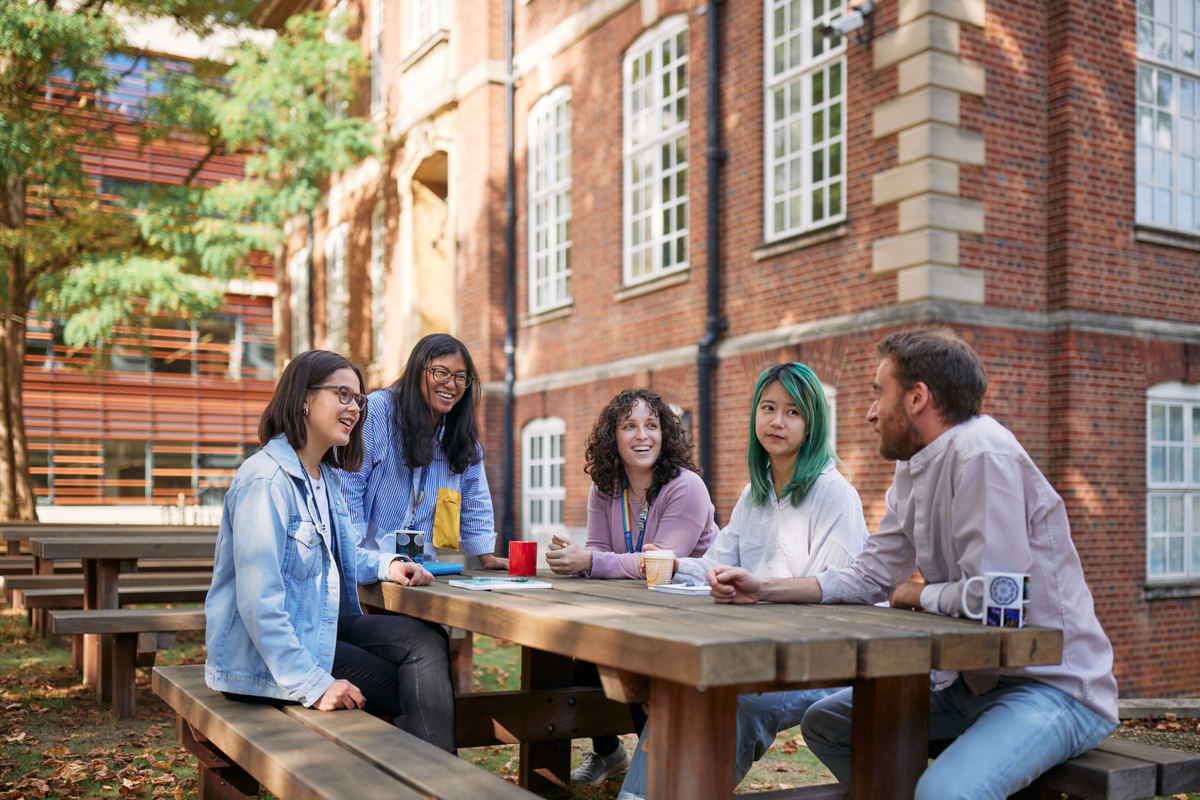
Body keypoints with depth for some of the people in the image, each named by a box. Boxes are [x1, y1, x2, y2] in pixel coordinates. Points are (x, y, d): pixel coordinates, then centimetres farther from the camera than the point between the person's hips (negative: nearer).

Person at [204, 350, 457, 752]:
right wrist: (314, 685, -27)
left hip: (324, 627, 9)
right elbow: (259, 601, -25)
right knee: (416, 692, -14)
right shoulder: (266, 480, -20)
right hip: (263, 658, -9)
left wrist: (387, 565, 3)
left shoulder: (325, 477, 13)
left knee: (427, 641, -11)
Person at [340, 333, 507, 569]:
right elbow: (347, 483, -8)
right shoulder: (377, 409, -7)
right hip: (371, 556, -4)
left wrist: (486, 556, 11)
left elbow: (474, 502, 19)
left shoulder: (464, 433, 10)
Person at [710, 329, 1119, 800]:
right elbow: (870, 577, 10)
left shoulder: (982, 452, -22)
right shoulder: (912, 469, 8)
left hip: (1055, 685, -9)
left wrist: (914, 594, -7)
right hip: (975, 680, 9)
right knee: (825, 722, 13)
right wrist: (764, 589, 0)